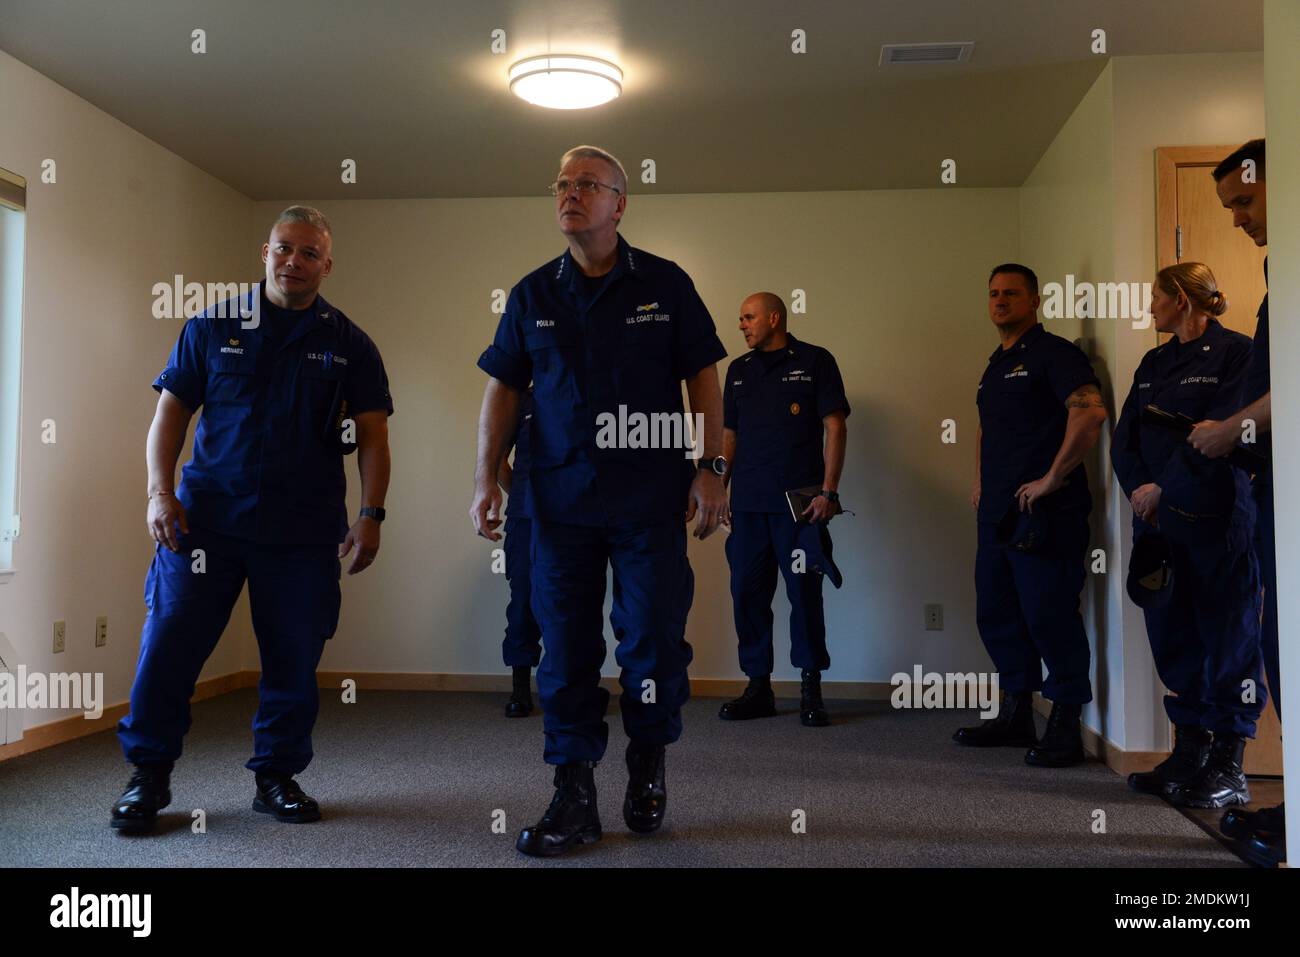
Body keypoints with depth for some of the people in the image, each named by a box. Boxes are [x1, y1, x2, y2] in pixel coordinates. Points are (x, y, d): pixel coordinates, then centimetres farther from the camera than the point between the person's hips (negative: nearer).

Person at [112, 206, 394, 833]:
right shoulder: (213, 327, 7)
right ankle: (148, 775, 15)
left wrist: (370, 515, -7)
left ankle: (276, 776, 21)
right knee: (168, 645, -3)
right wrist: (160, 491, -6)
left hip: (304, 529, 0)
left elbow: (373, 436, 4)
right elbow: (171, 411, 6)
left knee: (294, 662, 4)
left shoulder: (349, 345, 7)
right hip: (206, 516, 0)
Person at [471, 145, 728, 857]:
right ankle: (574, 800, 12)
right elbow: (503, 386, 11)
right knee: (565, 648, 3)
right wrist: (486, 478, 3)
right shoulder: (532, 295, 10)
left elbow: (703, 378, 5)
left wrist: (710, 467, -4)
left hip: (651, 501, -2)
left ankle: (647, 764, 26)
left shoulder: (664, 285, 5)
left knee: (654, 642, 1)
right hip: (562, 499, 2)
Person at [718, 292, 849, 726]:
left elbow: (834, 427, -4)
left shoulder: (815, 361, 1)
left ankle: (811, 691, 10)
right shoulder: (738, 370, 16)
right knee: (747, 594, 5)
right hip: (747, 503, 5)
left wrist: (828, 490, -12)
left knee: (805, 594, -1)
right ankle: (758, 687, 16)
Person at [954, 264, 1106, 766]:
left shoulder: (1052, 353, -7)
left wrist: (1052, 478, -20)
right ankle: (1015, 716, 24)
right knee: (996, 613, 13)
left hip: (1043, 514, -9)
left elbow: (1091, 410, -22)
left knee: (1049, 616, -7)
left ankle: (1065, 726, 4)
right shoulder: (996, 364, 21)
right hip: (997, 513, 9)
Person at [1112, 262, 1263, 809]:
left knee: (1227, 639, -1)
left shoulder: (1235, 353, -4)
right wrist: (1139, 490, -4)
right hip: (1157, 519, 7)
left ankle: (1229, 770, 6)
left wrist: (1164, 490, -13)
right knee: (1173, 638, 9)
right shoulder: (1154, 363, 17)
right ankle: (1189, 754, 19)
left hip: (1215, 518, -7)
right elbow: (1125, 437, 11)